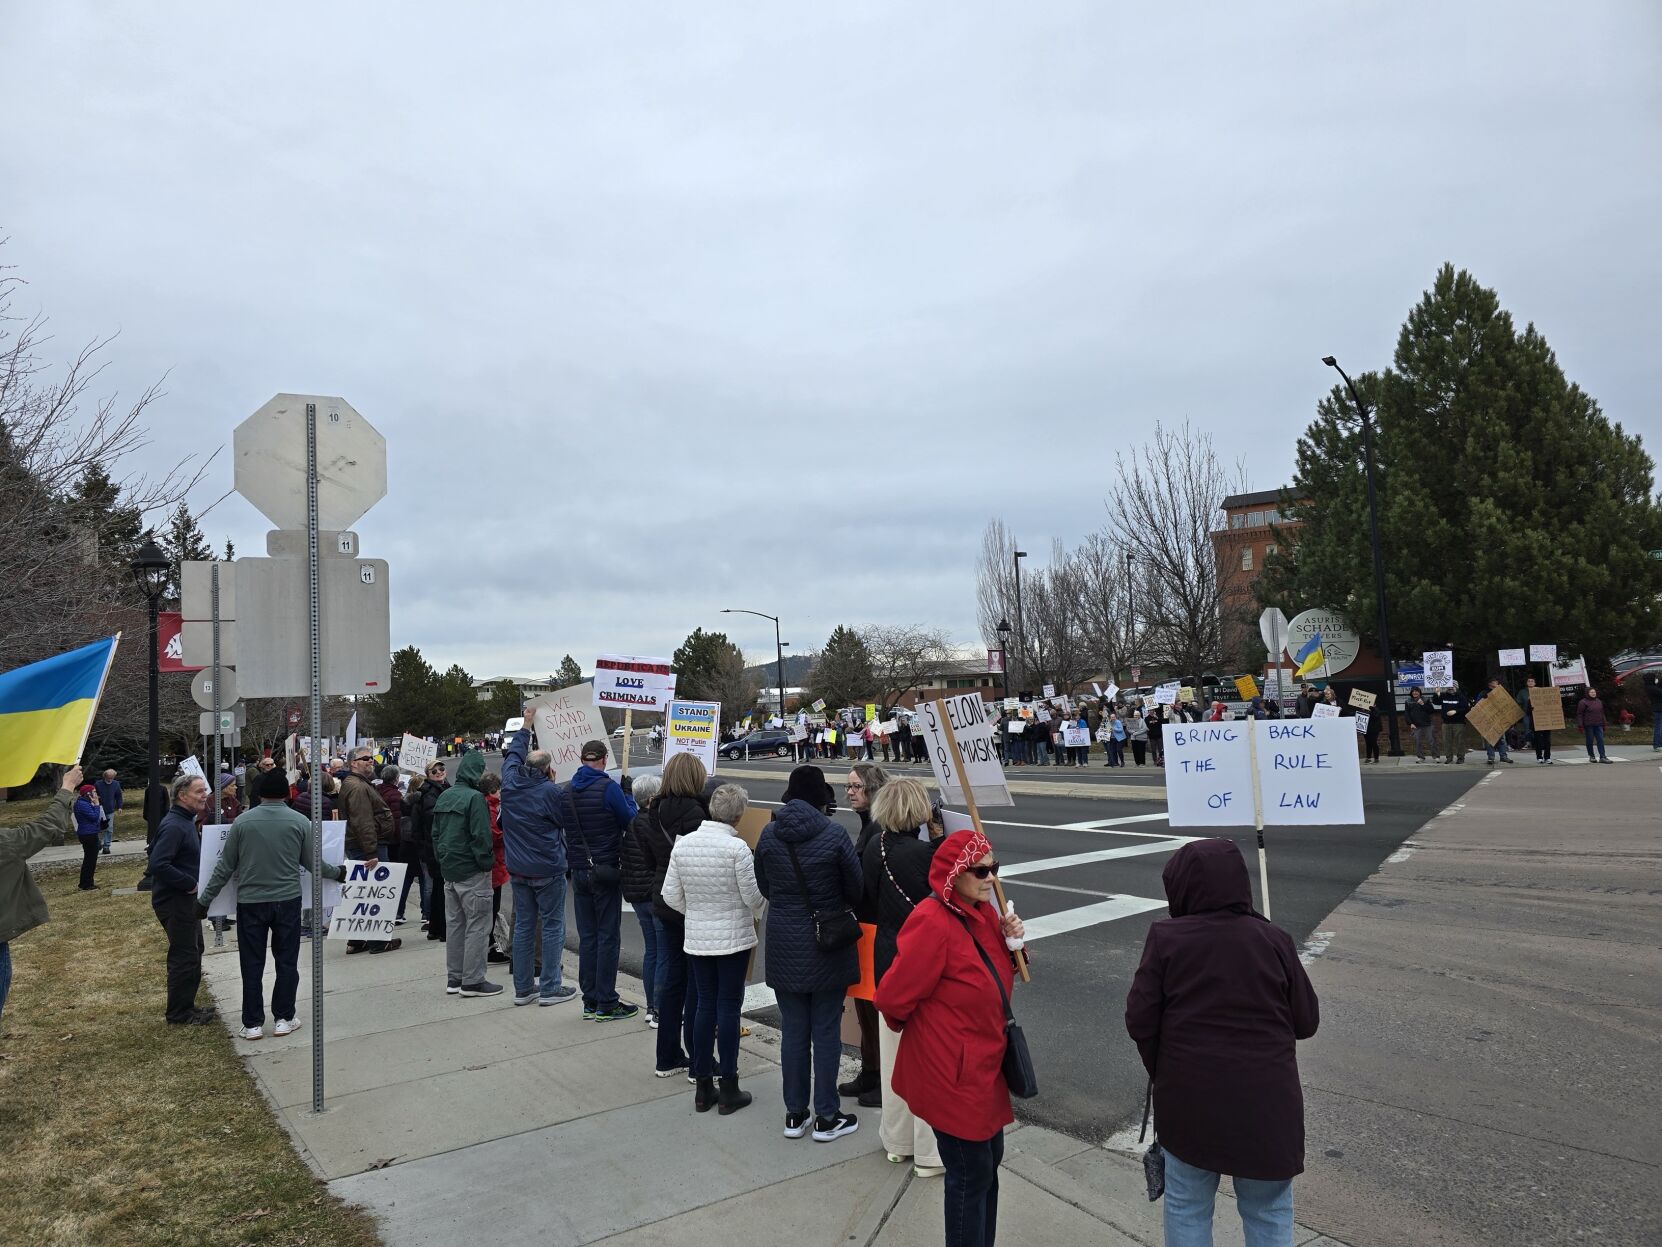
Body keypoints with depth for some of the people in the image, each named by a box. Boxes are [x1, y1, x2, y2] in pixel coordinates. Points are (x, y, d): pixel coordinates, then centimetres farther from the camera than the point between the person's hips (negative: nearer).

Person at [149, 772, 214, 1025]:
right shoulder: (174, 826, -22)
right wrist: (190, 883, -23)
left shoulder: (186, 821, 11)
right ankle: (179, 1013, 12)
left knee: (193, 951, 18)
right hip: (174, 900, -10)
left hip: (185, 899, 10)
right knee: (185, 956, -1)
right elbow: (158, 865, -29)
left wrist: (192, 882, 8)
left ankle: (186, 1006, 30)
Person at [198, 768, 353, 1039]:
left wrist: (204, 900, 9)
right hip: (287, 901, 0)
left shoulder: (242, 821, -5)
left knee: (252, 964, 9)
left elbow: (225, 867, -1)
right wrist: (338, 872, 20)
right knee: (287, 961, 11)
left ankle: (253, 1024, 14)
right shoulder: (300, 821, -5)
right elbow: (312, 863, 1)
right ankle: (284, 1018, 16)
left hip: (250, 902, 0)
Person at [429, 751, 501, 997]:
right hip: (472, 871, -9)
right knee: (477, 926, -2)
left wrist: (442, 861, 19)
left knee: (454, 924, 15)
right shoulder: (474, 797, -16)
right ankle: (472, 981, 0)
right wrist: (487, 863, -10)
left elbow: (435, 833, 16)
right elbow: (481, 836, -19)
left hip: (449, 871, 9)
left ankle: (454, 978, 21)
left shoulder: (444, 797, 10)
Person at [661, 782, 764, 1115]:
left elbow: (670, 895, 1)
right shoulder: (737, 848, -19)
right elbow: (753, 897, -11)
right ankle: (728, 1091, 13)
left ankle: (703, 1088, 22)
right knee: (728, 1008, 5)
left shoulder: (682, 844, -4)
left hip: (696, 938, 4)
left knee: (705, 1006, 14)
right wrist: (756, 911, 12)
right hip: (733, 937, -4)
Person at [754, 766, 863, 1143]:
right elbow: (856, 889, -6)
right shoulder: (834, 835, -16)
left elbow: (764, 888, 6)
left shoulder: (768, 835, -5)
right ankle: (827, 1117, 18)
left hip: (784, 948, 3)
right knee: (826, 1031, 9)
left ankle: (795, 1114, 24)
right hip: (828, 947, -3)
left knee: (792, 1030, 14)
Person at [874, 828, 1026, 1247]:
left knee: (989, 1160, 22)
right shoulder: (933, 923, -26)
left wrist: (1009, 940, -5)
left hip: (984, 1063, 9)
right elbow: (892, 998, -23)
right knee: (971, 1173, 6)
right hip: (952, 1071, -9)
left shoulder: (983, 913, 1)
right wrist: (914, 1026, -2)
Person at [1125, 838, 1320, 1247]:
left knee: (1186, 1205, 18)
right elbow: (1305, 1022, 0)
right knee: (1268, 1213, 18)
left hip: (1189, 1099, -1)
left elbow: (1140, 1022, -8)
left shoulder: (1165, 938, -10)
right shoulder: (1273, 939, -7)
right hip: (1265, 1100, 1)